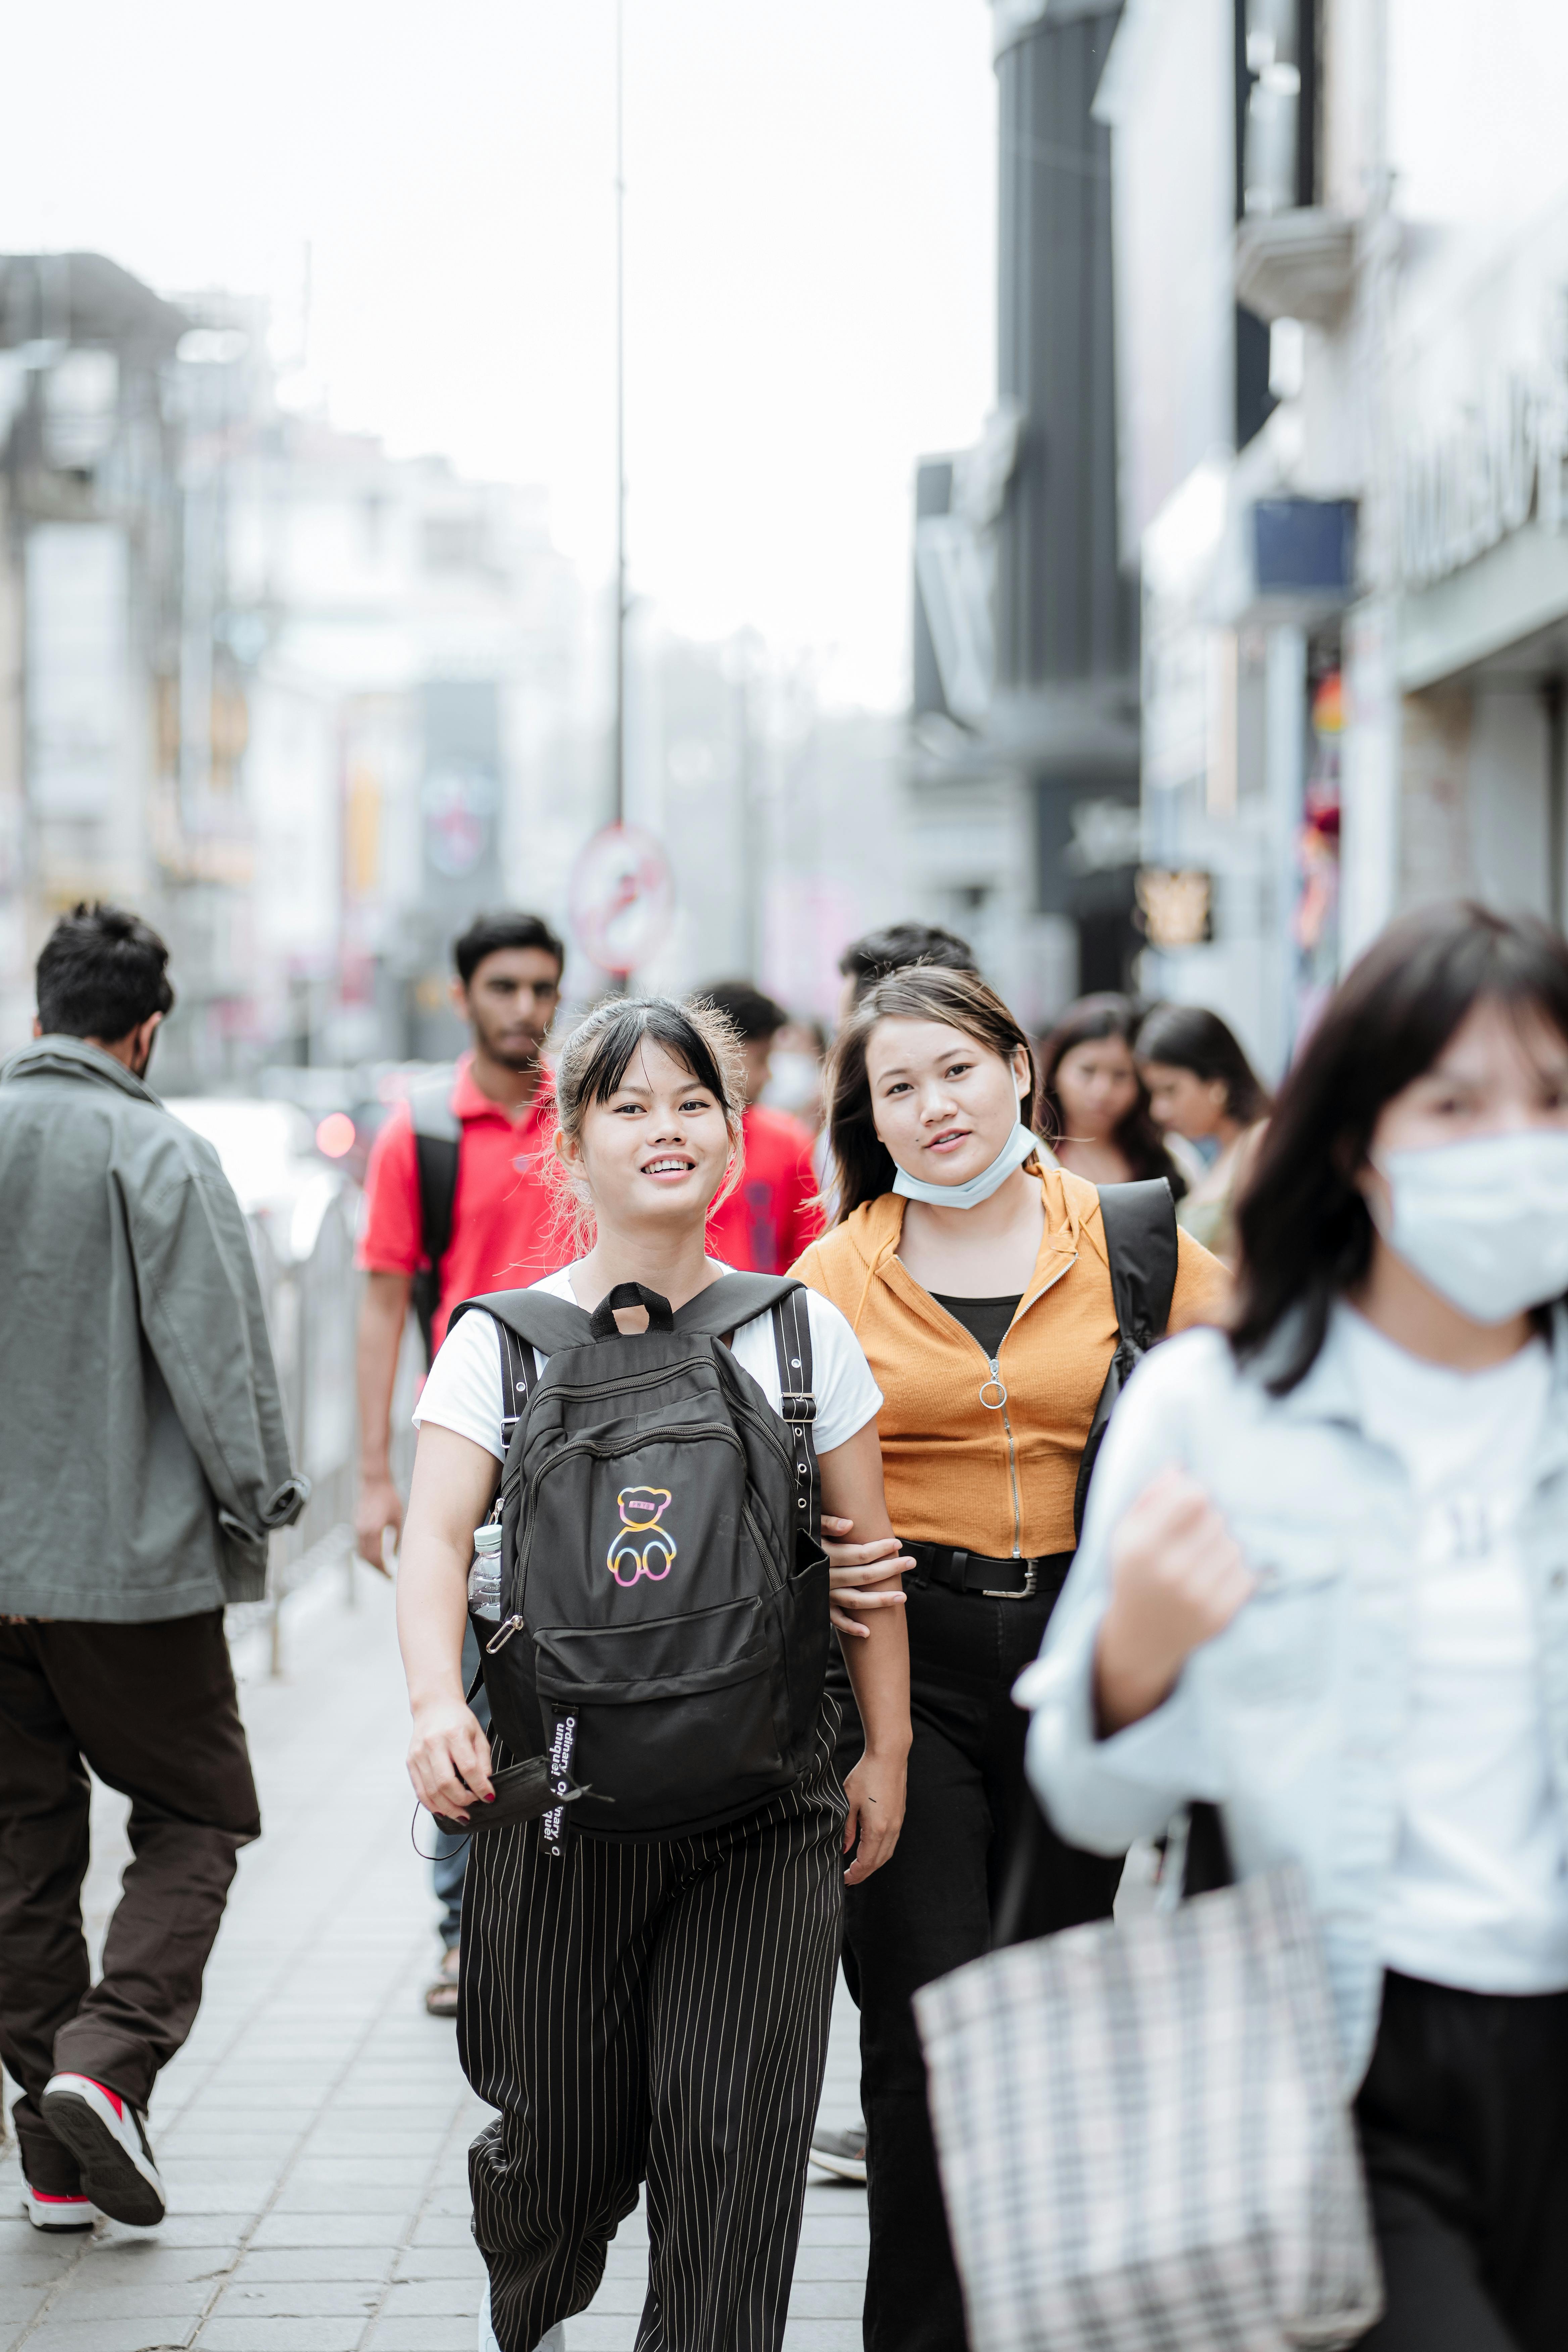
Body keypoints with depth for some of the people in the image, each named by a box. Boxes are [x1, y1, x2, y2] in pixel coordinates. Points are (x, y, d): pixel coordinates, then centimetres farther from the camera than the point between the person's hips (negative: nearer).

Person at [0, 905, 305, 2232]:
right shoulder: (159, 1155, -10)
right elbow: (217, 1347, -12)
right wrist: (258, 1502, 0)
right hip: (131, 1560, -5)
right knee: (197, 1820, 8)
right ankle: (109, 2060, -12)